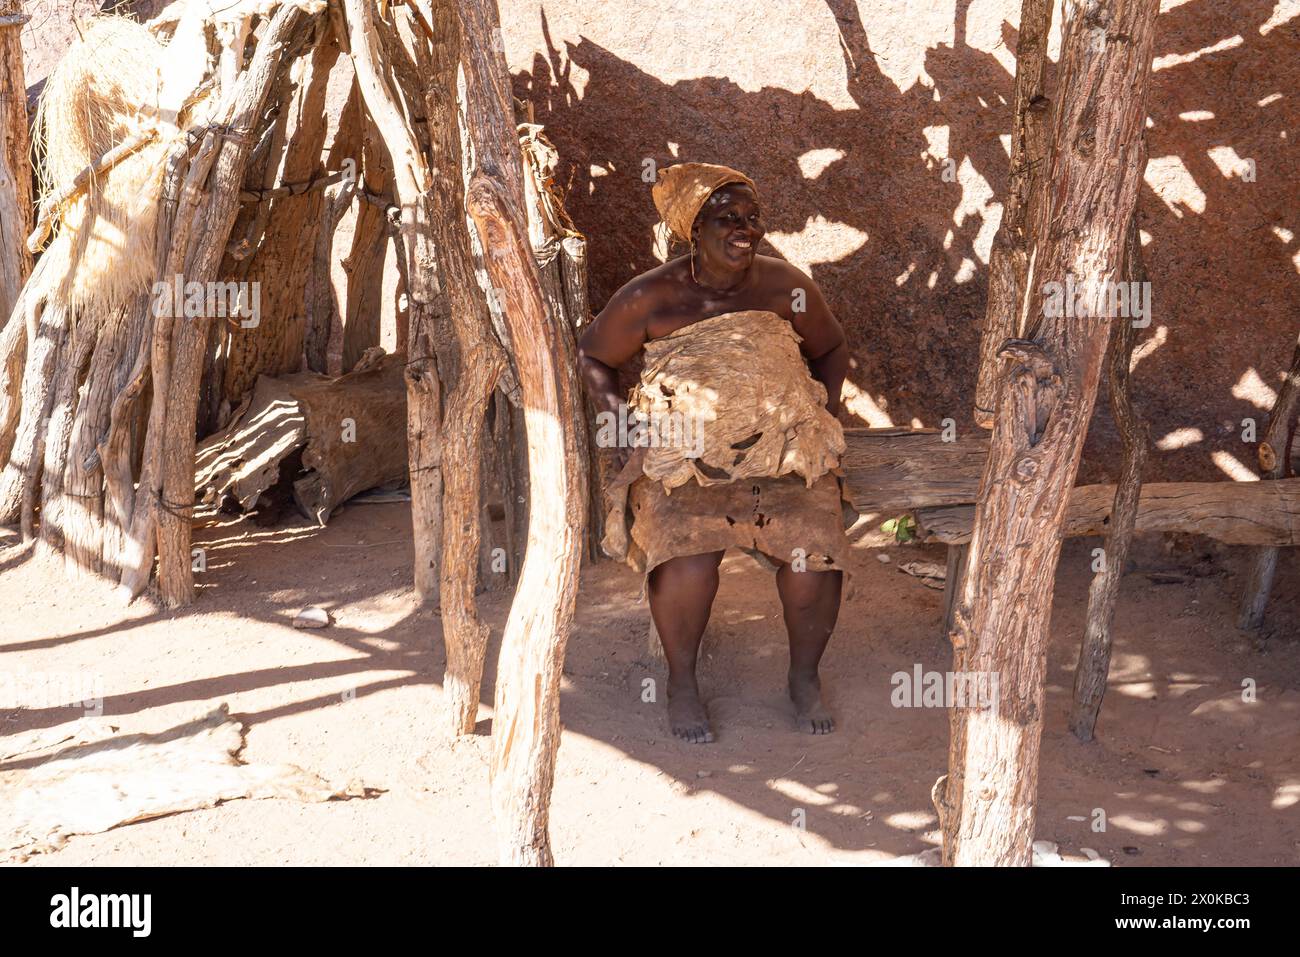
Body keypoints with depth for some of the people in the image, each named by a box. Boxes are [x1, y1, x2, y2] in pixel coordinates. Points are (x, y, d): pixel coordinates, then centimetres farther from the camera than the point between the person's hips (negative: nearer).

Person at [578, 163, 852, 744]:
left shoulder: (785, 287, 4)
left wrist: (824, 415, 7)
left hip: (779, 451, 2)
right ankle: (681, 681, -2)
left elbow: (830, 350, 21)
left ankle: (805, 678, 5)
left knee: (814, 553, -23)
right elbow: (593, 357, 12)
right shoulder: (652, 298, -2)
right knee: (688, 558, -30)